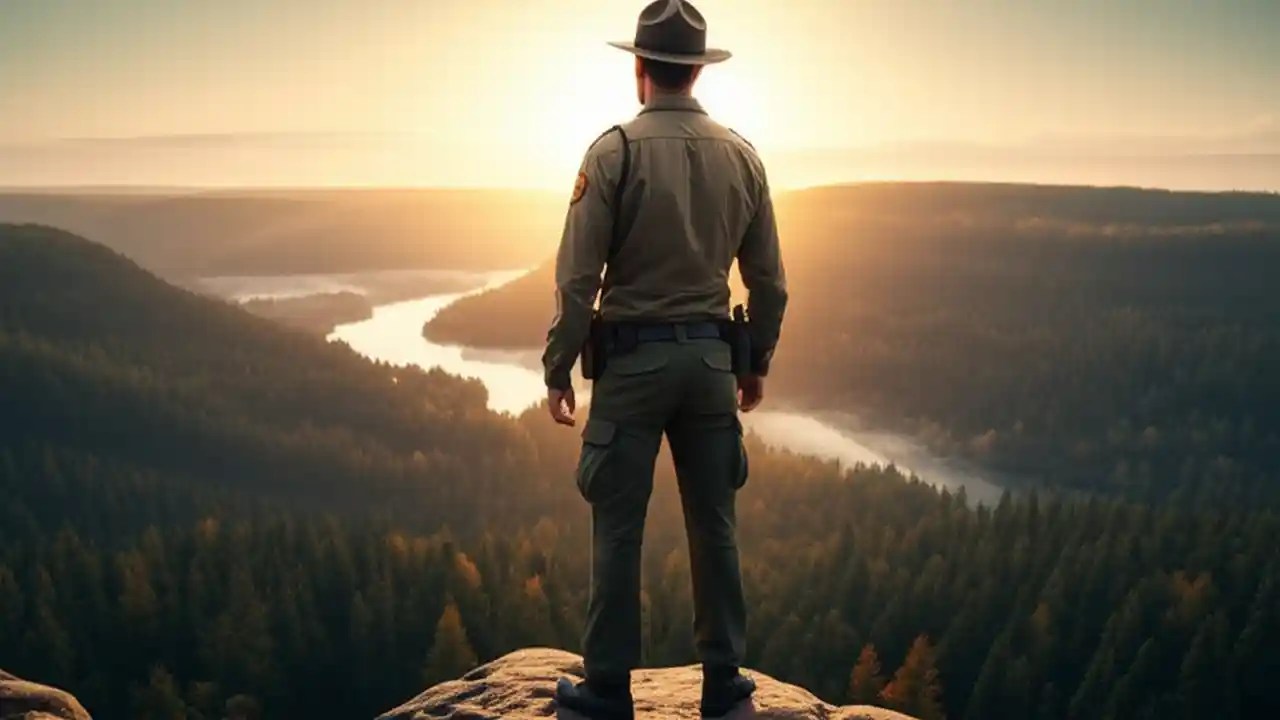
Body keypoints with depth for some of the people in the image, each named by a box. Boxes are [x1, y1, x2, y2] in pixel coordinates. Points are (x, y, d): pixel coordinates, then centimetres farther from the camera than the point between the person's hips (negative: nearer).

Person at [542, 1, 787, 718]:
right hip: (710, 356, 4)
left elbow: (578, 276, -11)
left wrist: (558, 369, -3)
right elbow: (769, 280, 7)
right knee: (714, 524, 11)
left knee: (619, 529, 3)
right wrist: (756, 364, 19)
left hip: (633, 357, -4)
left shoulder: (615, 152, -9)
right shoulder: (741, 156, 3)